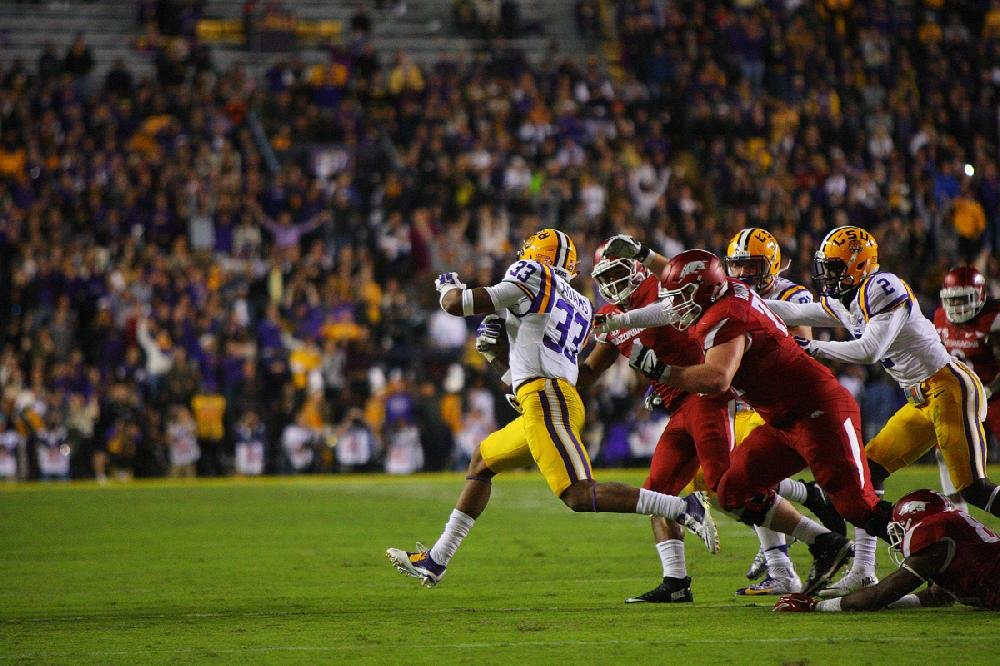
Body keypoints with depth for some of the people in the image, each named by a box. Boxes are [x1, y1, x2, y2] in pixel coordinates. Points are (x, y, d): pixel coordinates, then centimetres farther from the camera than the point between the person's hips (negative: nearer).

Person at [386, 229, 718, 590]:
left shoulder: (533, 277, 1)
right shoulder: (580, 307, 24)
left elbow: (456, 304, 1)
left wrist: (449, 286, 22)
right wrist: (492, 350, 23)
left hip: (545, 399, -10)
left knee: (580, 496, -18)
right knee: (482, 462, 22)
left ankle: (685, 508, -23)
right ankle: (435, 561, 26)